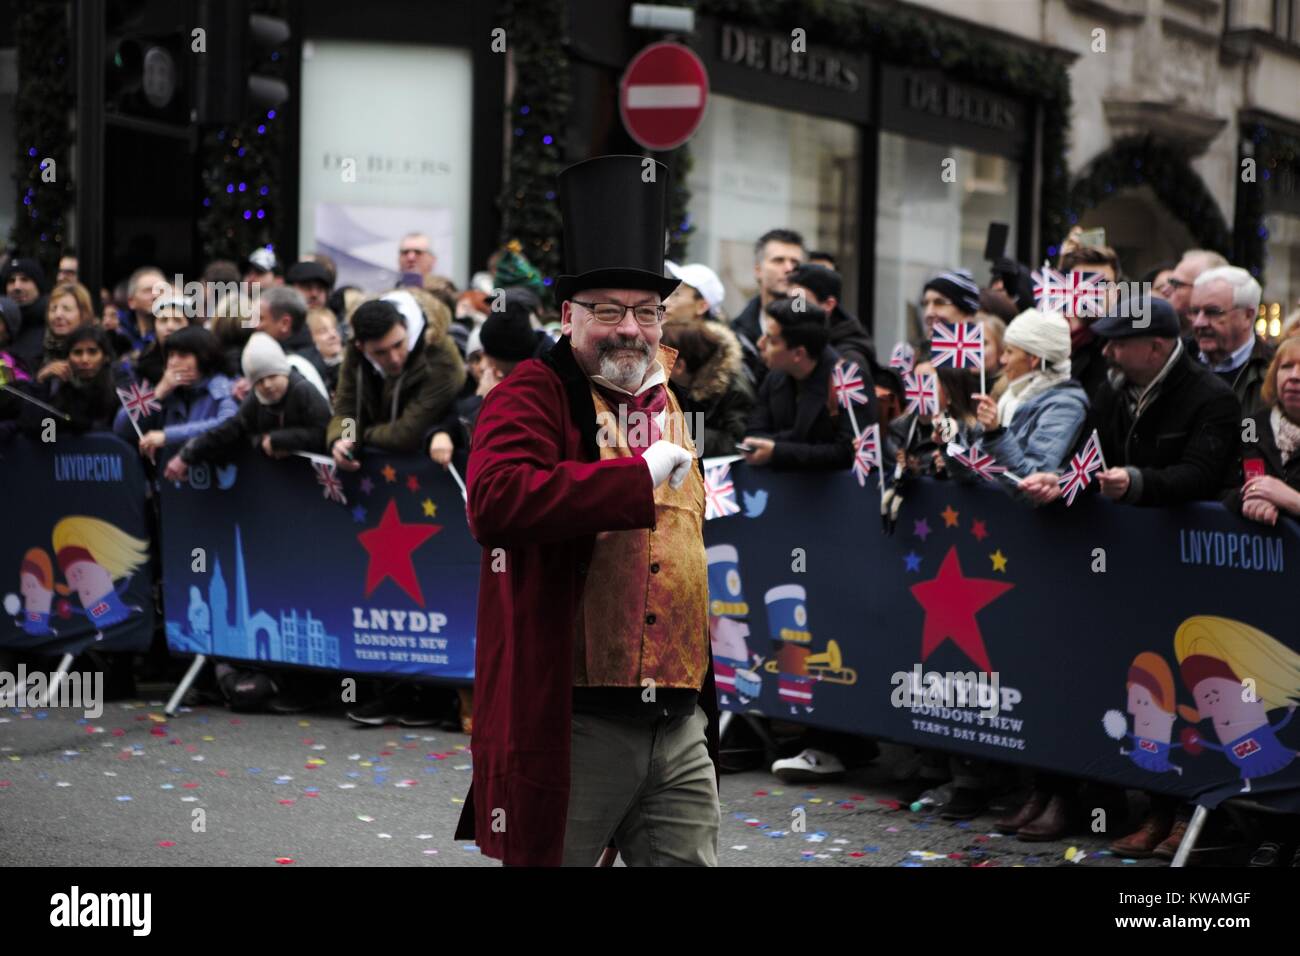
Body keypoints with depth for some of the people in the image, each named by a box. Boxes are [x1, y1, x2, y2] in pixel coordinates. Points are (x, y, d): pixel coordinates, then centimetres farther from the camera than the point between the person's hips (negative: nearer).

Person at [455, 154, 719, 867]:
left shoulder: (666, 402, 18)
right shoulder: (533, 394, -4)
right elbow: (493, 498, -25)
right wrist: (638, 479, -22)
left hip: (683, 727, 6)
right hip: (571, 725, -6)